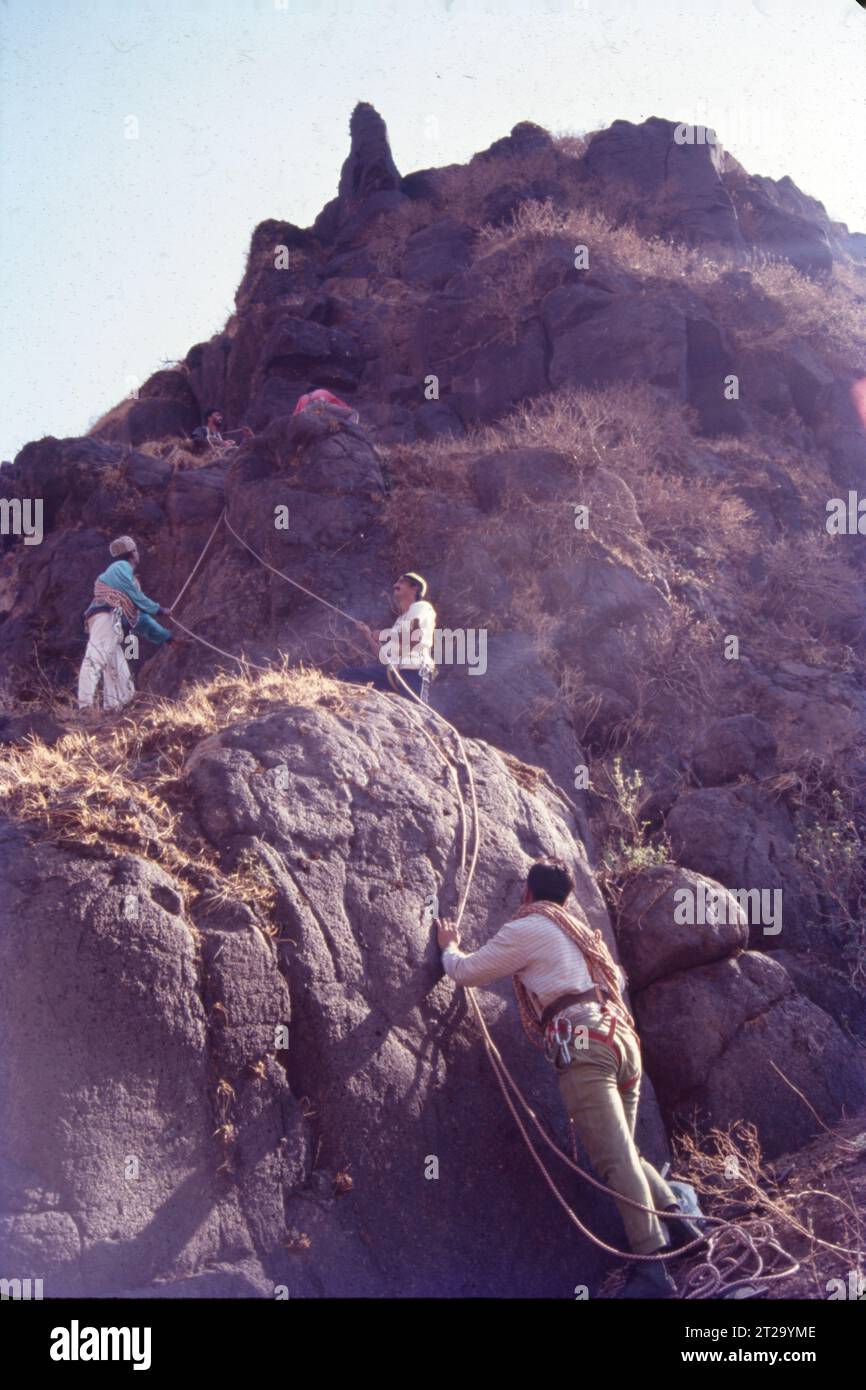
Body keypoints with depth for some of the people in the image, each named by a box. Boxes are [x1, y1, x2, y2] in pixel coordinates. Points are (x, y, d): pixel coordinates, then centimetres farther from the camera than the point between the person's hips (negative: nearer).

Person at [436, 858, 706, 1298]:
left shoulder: (527, 929, 5)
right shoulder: (579, 932, 28)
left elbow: (465, 972, 10)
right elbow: (617, 979, 43)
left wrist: (449, 947, 31)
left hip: (583, 1044, -8)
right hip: (621, 1036, 8)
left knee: (614, 1157, -16)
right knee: (622, 1151, 18)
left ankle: (652, 1268, -23)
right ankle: (680, 1223, 5)